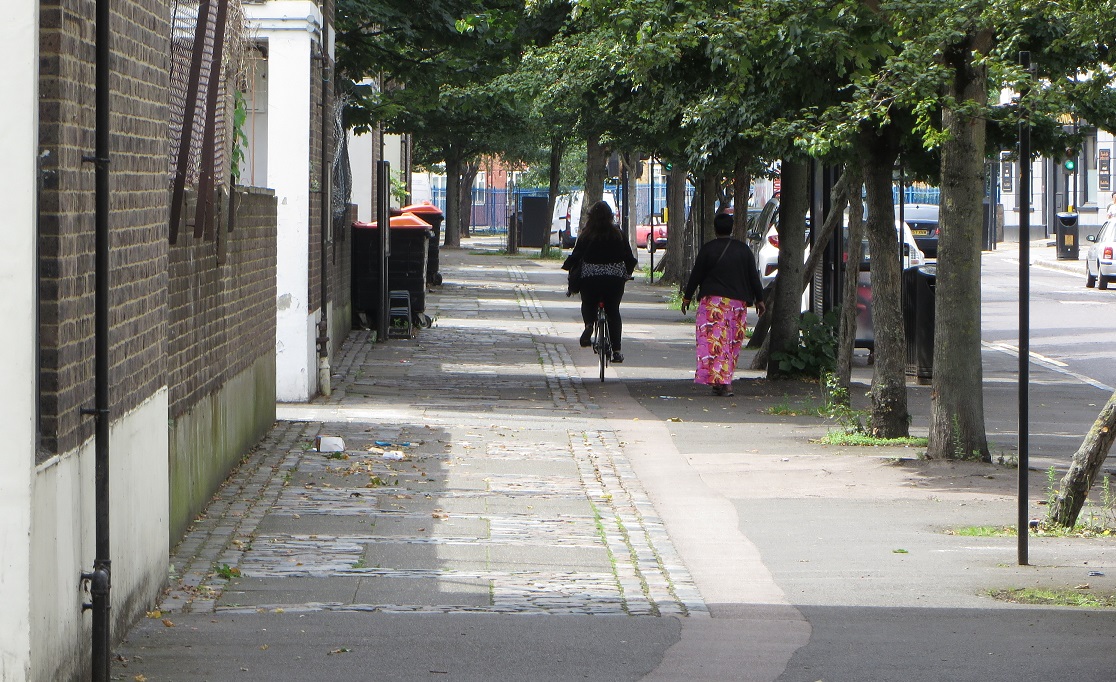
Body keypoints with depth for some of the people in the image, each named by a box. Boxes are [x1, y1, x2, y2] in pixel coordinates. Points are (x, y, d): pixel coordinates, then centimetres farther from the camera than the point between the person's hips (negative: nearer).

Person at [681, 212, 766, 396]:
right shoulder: (743, 249, 6)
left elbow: (696, 275, -1)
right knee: (732, 342, 9)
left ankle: (718, 381, -17)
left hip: (712, 300, -3)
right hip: (738, 301, 3)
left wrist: (687, 297, 9)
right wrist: (759, 299, 17)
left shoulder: (708, 249, -4)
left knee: (713, 339, -5)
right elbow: (753, 276, 9)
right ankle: (726, 381, 7)